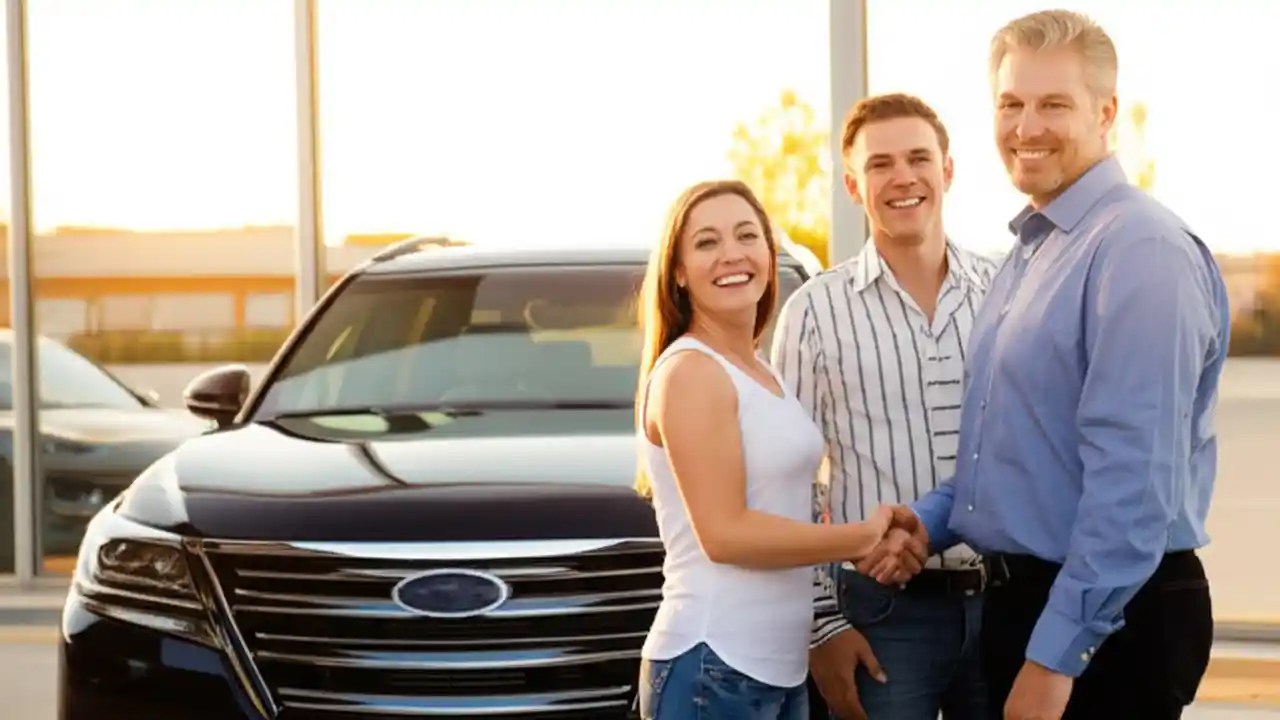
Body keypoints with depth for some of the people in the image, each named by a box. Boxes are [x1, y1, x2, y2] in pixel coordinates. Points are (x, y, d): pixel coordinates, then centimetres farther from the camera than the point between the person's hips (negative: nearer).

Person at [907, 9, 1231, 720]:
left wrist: (1055, 656, -22)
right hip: (1020, 597, 9)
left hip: (1111, 617, -9)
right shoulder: (1028, 254, 13)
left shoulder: (1140, 249, -17)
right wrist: (929, 523, 3)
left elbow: (1134, 482, -23)